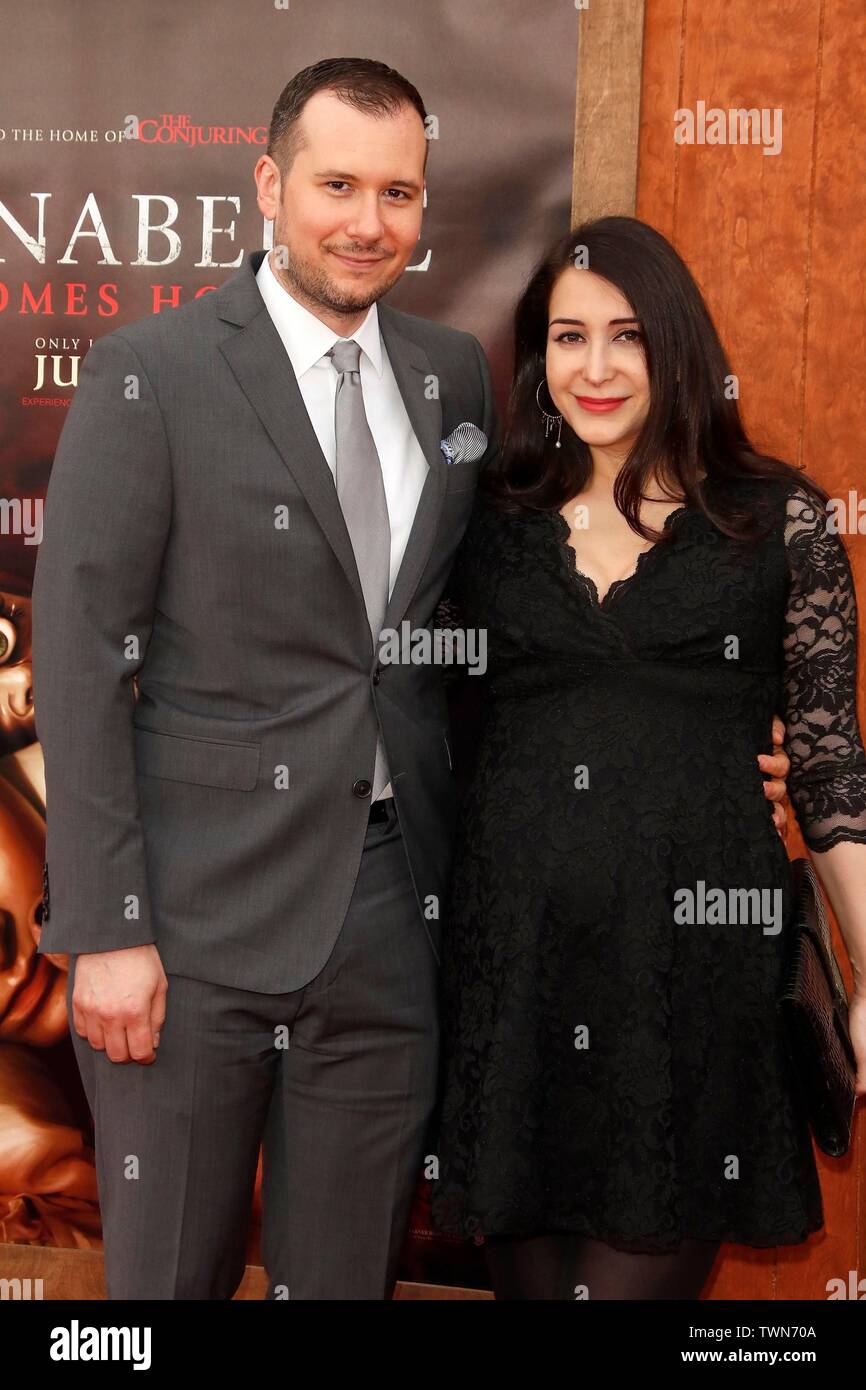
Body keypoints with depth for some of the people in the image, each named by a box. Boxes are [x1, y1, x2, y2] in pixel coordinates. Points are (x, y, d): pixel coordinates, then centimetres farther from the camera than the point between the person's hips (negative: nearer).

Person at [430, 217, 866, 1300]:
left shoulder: (779, 518, 1)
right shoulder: (495, 525, 7)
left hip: (695, 960, -2)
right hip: (514, 957, 2)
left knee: (640, 1267, 3)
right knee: (526, 1271, 12)